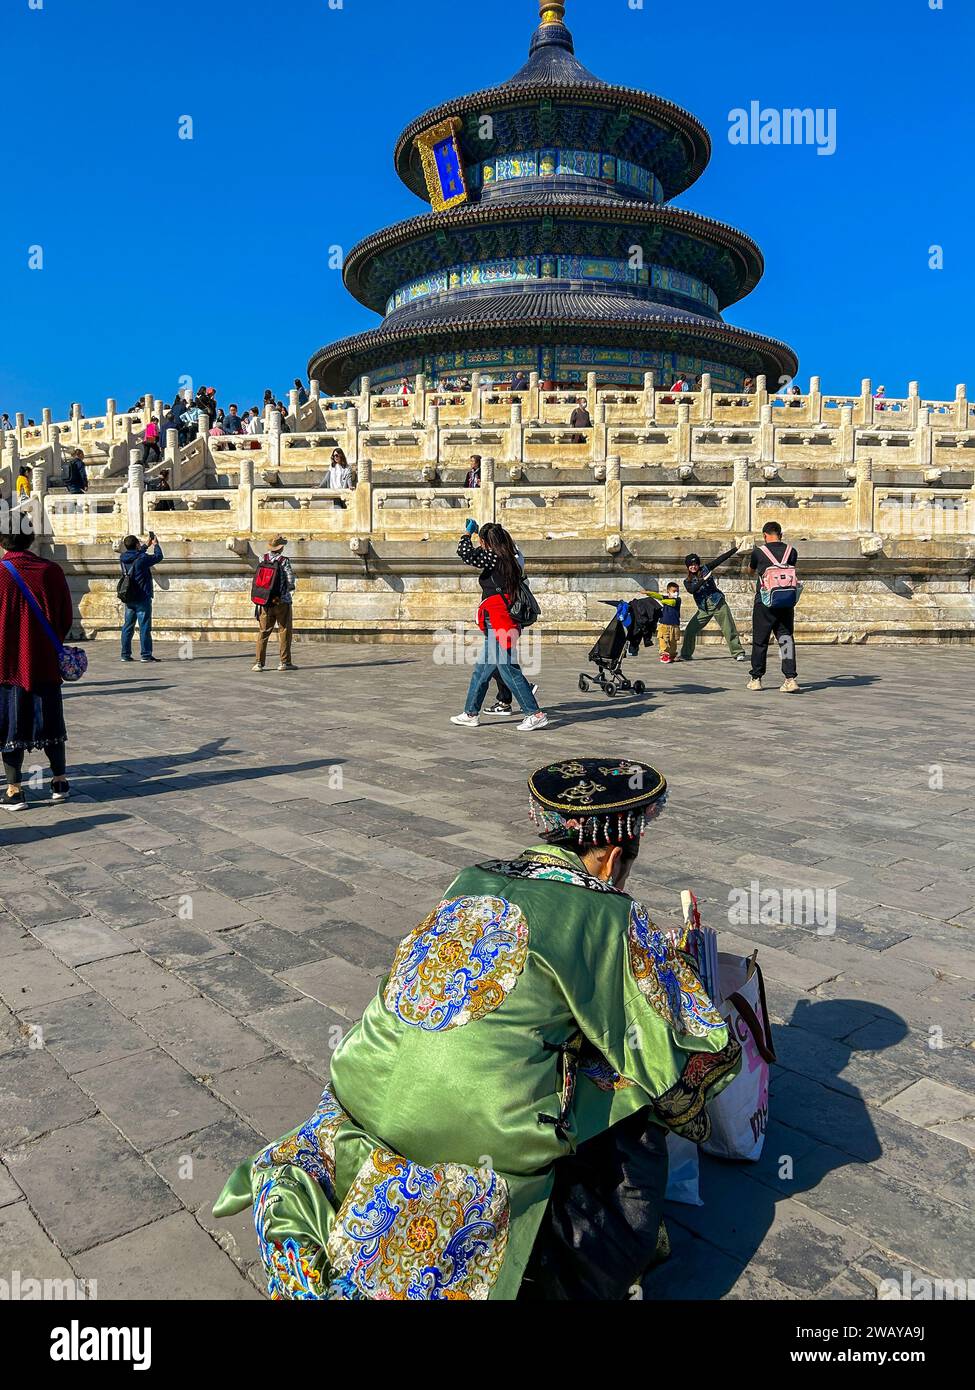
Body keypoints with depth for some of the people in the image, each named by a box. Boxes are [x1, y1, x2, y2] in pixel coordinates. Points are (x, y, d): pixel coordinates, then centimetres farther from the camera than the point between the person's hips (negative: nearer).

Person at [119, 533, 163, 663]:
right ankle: (146, 654, -4)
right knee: (144, 627, -4)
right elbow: (158, 556, -1)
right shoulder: (142, 559, -15)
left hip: (129, 599, 6)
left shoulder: (123, 558, 4)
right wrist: (155, 544, 15)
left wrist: (147, 545, 30)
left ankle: (125, 654, 12)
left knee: (127, 626, 10)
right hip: (143, 598, -6)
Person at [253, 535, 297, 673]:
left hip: (266, 601, 4)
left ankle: (259, 662, 5)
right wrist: (292, 587, 9)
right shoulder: (284, 561, -10)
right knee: (285, 632, 5)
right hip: (283, 602, -4)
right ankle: (284, 662, 5)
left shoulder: (263, 560, 2)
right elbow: (291, 581, -12)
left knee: (263, 632, 8)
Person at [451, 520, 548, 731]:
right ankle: (471, 714, 25)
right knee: (480, 672, 17)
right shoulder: (510, 561, 13)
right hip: (500, 627, 10)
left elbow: (465, 553, -20)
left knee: (510, 671, -7)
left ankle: (536, 715, -5)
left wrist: (468, 532, -3)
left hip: (498, 626, -10)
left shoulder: (493, 558, -12)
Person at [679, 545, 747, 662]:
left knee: (729, 629, -5)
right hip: (703, 609, 2)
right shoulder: (687, 581, 5)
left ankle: (738, 653, 0)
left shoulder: (705, 569, 4)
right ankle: (686, 655, 7)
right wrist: (704, 579, -23)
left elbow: (721, 559, 1)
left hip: (718, 603, -2)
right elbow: (691, 590, -16)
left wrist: (735, 549, -3)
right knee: (689, 630, -4)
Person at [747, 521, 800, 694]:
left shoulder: (759, 551, -5)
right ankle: (791, 678, -8)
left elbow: (751, 570, 14)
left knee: (760, 641, 8)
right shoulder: (791, 551, 2)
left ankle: (756, 679, 16)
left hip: (764, 602, -2)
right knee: (786, 639, 3)